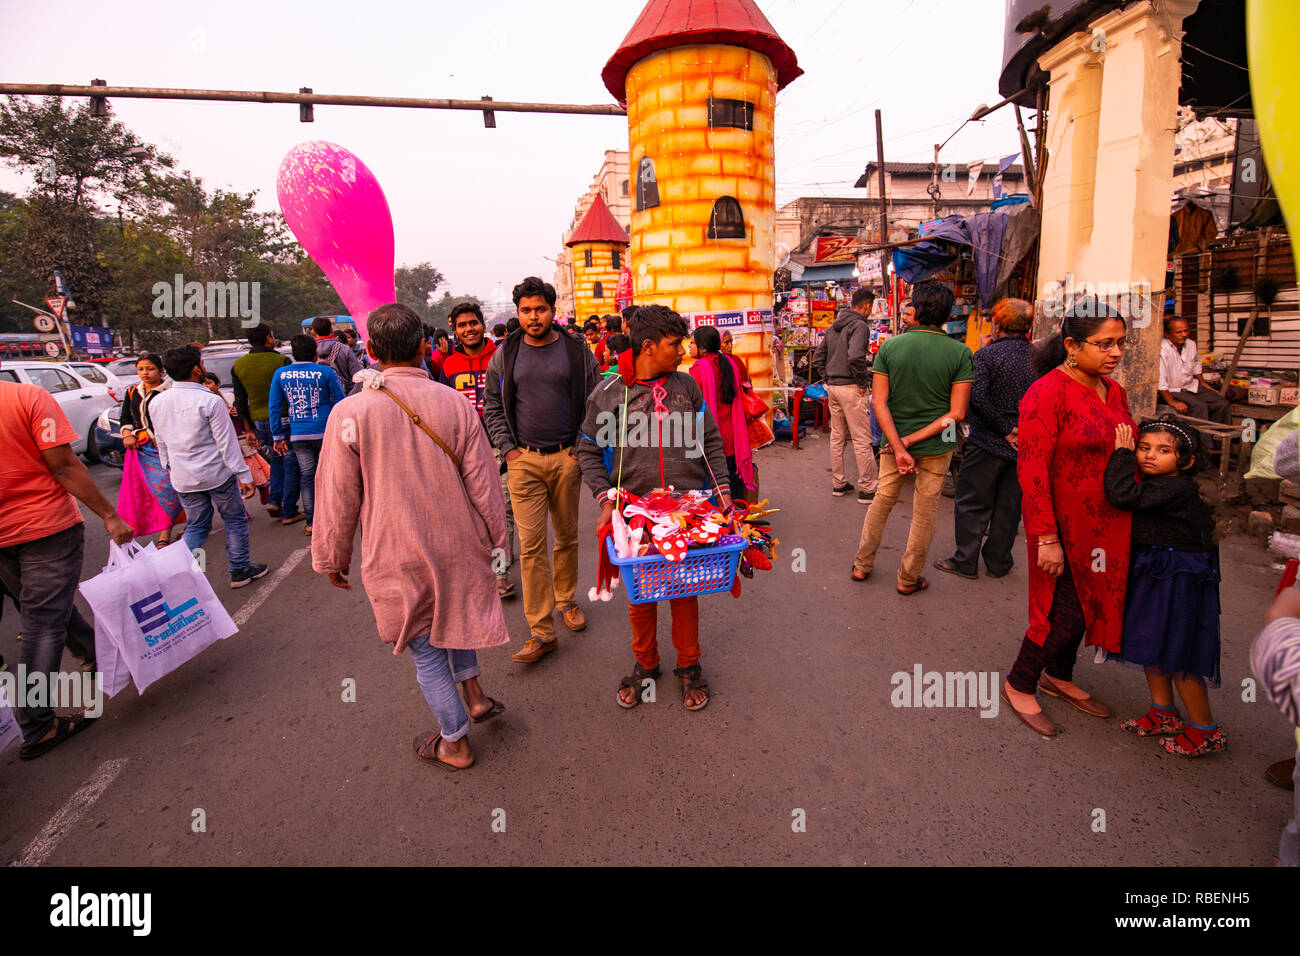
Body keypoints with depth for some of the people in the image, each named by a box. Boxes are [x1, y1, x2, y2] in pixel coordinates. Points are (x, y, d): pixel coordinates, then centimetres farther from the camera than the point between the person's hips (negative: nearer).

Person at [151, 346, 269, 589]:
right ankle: (239, 571, 19)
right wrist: (243, 474, -10)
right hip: (217, 473, -5)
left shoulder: (156, 403, 2)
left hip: (183, 478, 5)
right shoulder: (209, 401, -16)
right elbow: (227, 443, -15)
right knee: (235, 520, 11)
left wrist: (171, 469, 23)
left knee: (196, 526, 17)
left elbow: (162, 444, 11)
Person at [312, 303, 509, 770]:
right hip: (458, 544, 2)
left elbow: (338, 499, -7)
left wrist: (333, 558, 8)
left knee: (426, 650, 14)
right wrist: (494, 536, 12)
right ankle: (475, 695, 33)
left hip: (395, 555, -2)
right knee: (453, 614, 31)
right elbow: (483, 483, -3)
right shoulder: (455, 403, -10)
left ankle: (455, 743, 29)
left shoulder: (350, 412, -15)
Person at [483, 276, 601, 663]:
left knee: (568, 537, 13)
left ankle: (566, 599, 35)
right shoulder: (505, 355, 5)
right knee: (531, 544, -4)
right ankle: (541, 631, 2)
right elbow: (492, 406, 10)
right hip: (524, 460, 0)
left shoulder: (577, 351, 3)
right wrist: (507, 448, 0)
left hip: (568, 457, 1)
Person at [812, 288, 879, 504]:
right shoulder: (859, 325, -12)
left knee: (837, 438, 14)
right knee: (862, 440, -2)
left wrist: (829, 380, 14)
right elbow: (855, 356, -27)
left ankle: (838, 484, 23)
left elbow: (817, 358, 17)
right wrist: (862, 382, -16)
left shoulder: (833, 327, 14)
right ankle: (868, 488, 3)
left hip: (833, 388, 8)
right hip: (851, 389, -8)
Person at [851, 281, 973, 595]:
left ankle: (862, 565, 28)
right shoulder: (960, 353, -10)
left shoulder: (889, 347, -8)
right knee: (925, 513, 12)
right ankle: (908, 578, 24)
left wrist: (899, 446, -16)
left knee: (882, 501, 19)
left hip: (894, 441, 2)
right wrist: (914, 439, -15)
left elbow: (879, 403, -13)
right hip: (936, 446, -1)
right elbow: (956, 413, -15)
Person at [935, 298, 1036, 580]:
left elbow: (977, 397, -26)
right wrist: (1023, 428, 8)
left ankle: (966, 561, 14)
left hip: (987, 444, -5)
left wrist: (1005, 429, -18)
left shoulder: (987, 355, -13)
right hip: (1026, 446, 5)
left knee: (972, 504, 7)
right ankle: (998, 562, 25)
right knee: (1009, 506, 14)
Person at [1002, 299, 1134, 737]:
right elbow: (1032, 470, -21)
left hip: (1106, 525, 8)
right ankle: (1019, 685, 19)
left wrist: (1130, 519, 11)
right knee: (1065, 611, -1)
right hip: (1065, 524, -8)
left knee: (1086, 602, 17)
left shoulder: (1113, 391, 8)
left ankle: (1059, 676, 37)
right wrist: (1047, 537, -23)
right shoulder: (1047, 393, -18)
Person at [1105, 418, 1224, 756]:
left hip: (1178, 583, -9)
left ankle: (1205, 731, 19)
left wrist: (1122, 452, -24)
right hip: (1152, 576, 9)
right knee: (1152, 645, 17)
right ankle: (1163, 714, 33)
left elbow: (1123, 494, -33)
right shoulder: (1151, 483, 4)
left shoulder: (1175, 488, -23)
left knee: (1177, 656, 1)